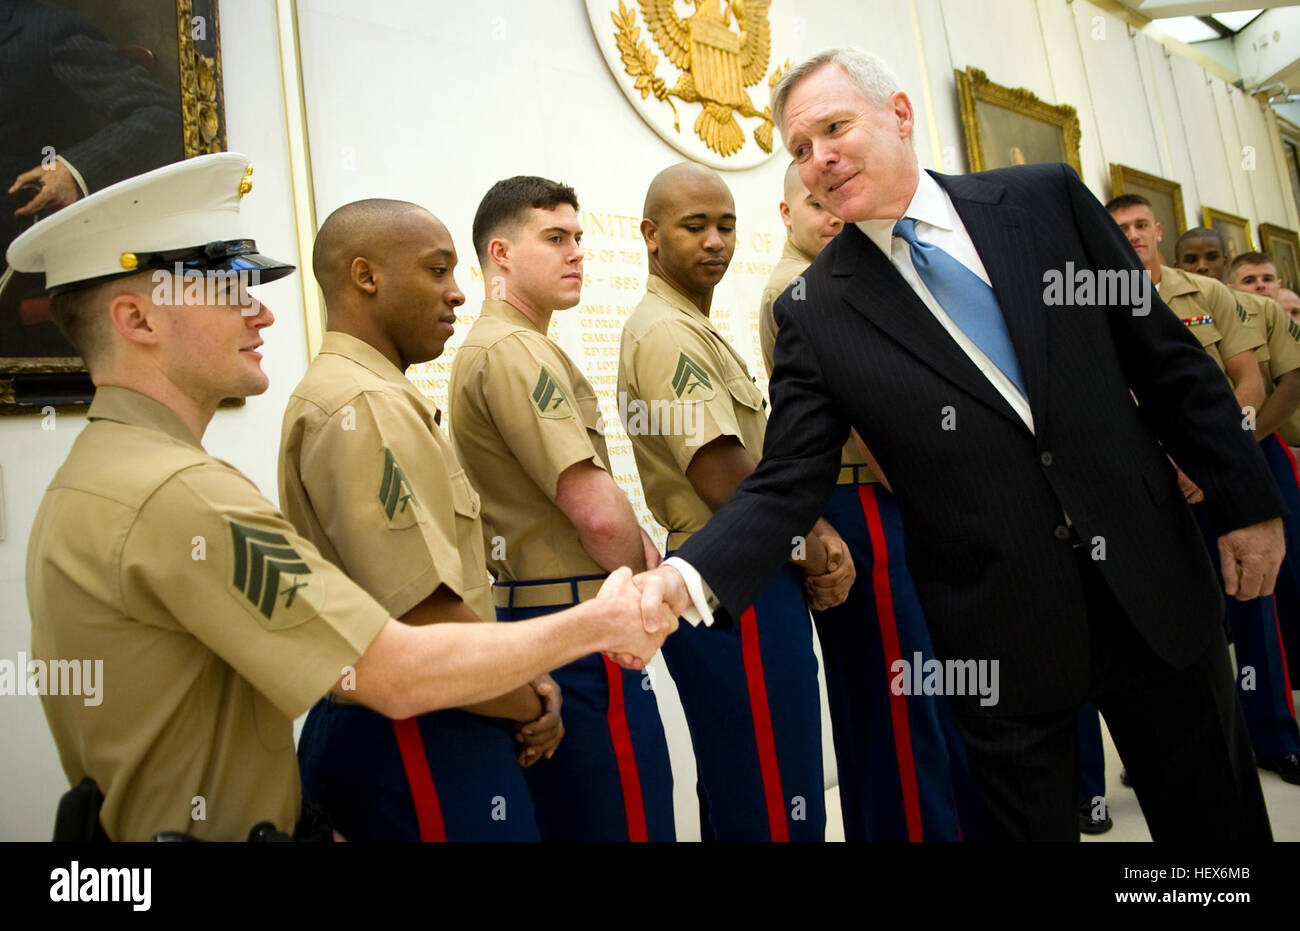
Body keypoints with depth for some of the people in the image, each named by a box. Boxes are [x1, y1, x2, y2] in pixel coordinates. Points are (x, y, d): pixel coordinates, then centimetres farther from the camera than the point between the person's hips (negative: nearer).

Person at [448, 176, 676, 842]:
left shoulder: (506, 346, 17)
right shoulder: (512, 349, -14)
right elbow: (598, 512, -22)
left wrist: (639, 550, 4)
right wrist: (645, 577, -3)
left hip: (526, 609, 10)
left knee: (565, 818, 20)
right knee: (629, 821, -2)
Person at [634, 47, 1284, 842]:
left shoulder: (1046, 198, 0)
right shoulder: (814, 312, -6)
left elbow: (1169, 360, 3)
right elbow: (786, 485, -9)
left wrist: (1247, 501, 4)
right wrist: (690, 576, -26)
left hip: (1153, 573, 3)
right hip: (999, 625, -2)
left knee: (1220, 814, 18)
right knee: (1036, 821, 13)